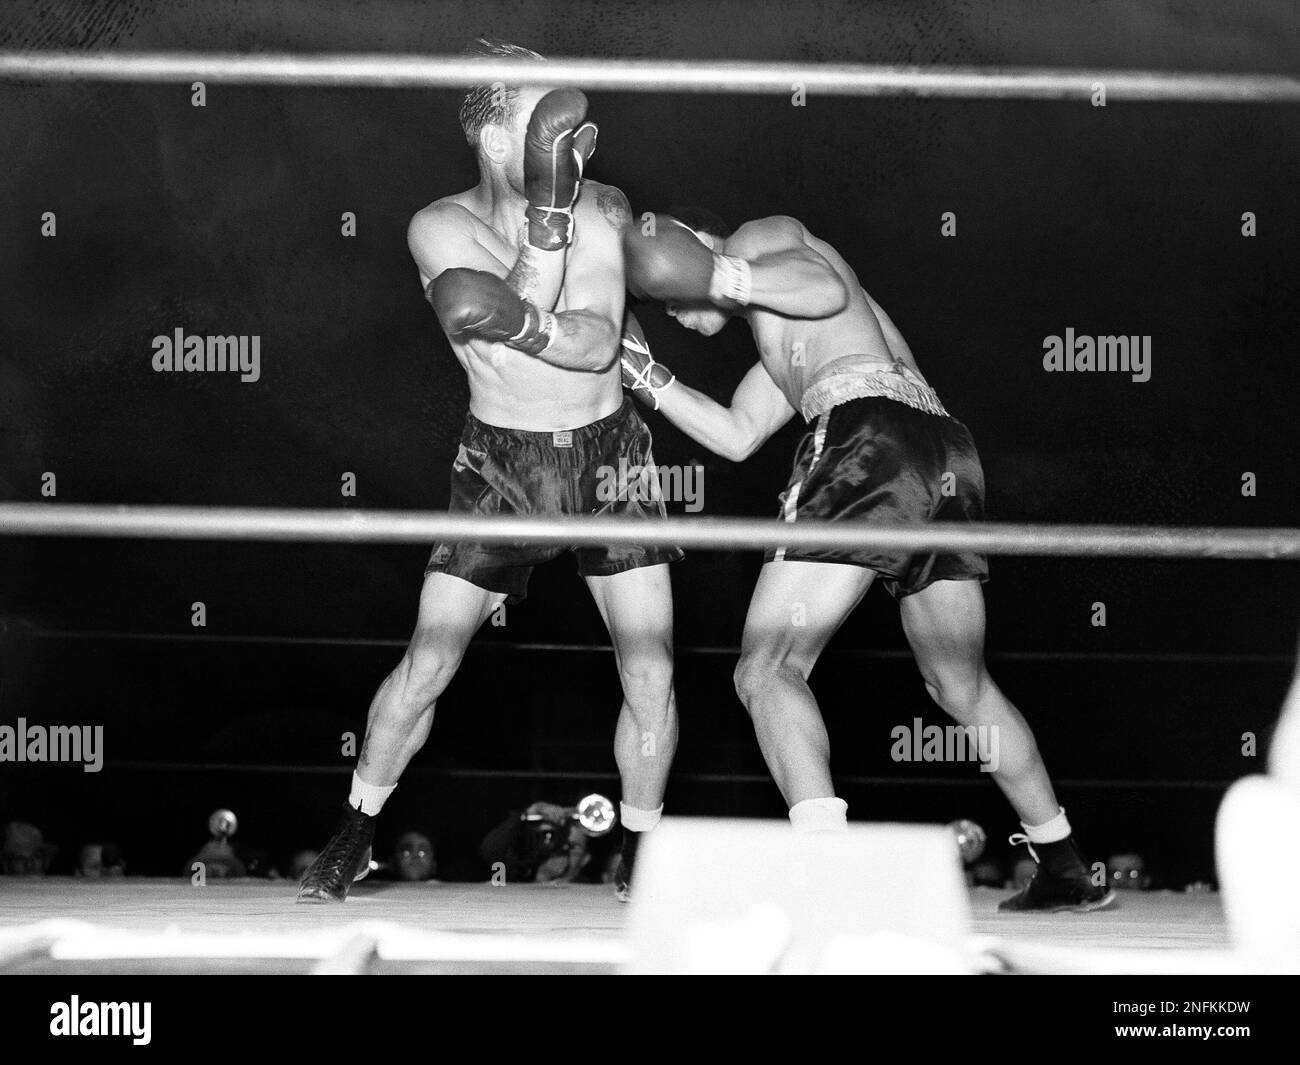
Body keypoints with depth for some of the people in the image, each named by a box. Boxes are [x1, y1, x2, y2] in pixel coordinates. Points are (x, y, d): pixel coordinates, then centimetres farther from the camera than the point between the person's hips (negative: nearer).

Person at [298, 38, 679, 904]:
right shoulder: (441, 229, -14)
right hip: (500, 465, -1)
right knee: (427, 664, -3)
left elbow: (598, 347, -21)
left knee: (651, 671, -5)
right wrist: (549, 209, -34)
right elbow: (519, 318, -28)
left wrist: (514, 324, -35)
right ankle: (355, 834, 17)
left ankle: (640, 857, 13)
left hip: (608, 456, 1)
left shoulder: (604, 211, -10)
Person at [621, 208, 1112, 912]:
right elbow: (737, 436, 28)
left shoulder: (763, 236, 15)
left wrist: (719, 276, -6)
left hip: (870, 435, -9)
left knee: (766, 670, -10)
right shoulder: (782, 350, 39)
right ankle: (1066, 871, 27)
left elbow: (826, 288, -6)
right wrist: (647, 378, 25)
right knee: (963, 689, 22)